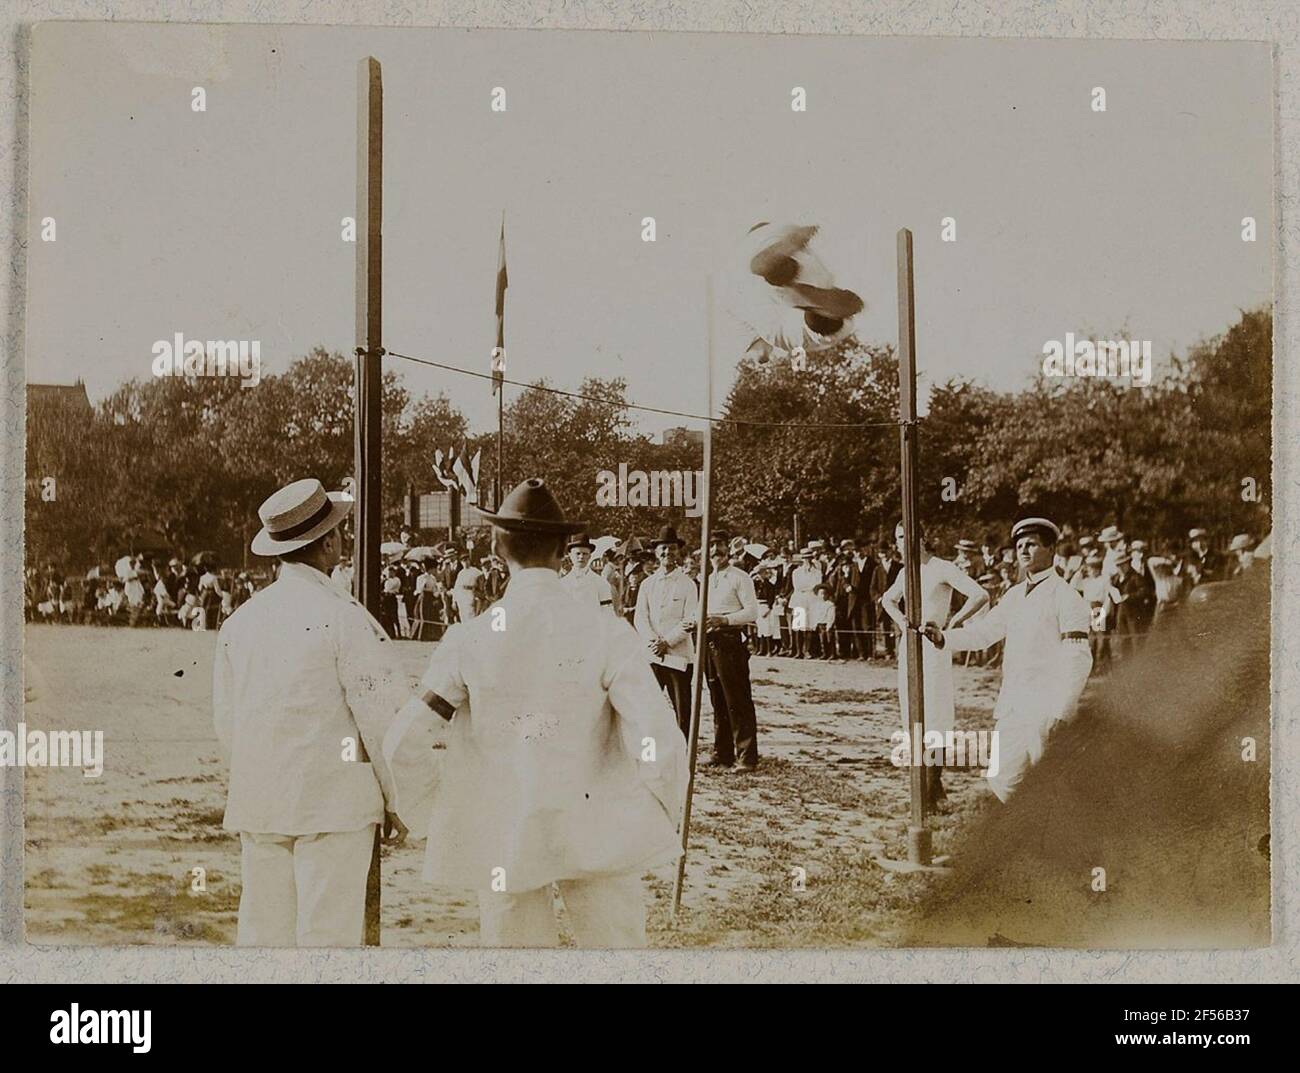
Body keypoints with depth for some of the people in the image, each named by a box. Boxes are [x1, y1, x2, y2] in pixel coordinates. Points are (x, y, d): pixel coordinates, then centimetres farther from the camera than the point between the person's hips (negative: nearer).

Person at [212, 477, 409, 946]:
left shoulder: (240, 620, 7)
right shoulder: (343, 617, -11)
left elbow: (225, 720, 13)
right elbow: (383, 714, -10)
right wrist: (397, 801, 1)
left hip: (256, 806, 6)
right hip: (333, 802, -6)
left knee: (263, 931, 11)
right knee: (329, 934, -1)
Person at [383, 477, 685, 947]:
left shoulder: (469, 639, -8)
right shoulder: (607, 632, -12)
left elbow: (403, 745, -8)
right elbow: (658, 745, -17)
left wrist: (445, 818, 8)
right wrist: (659, 820, 1)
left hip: (500, 844, 1)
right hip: (597, 836, -1)